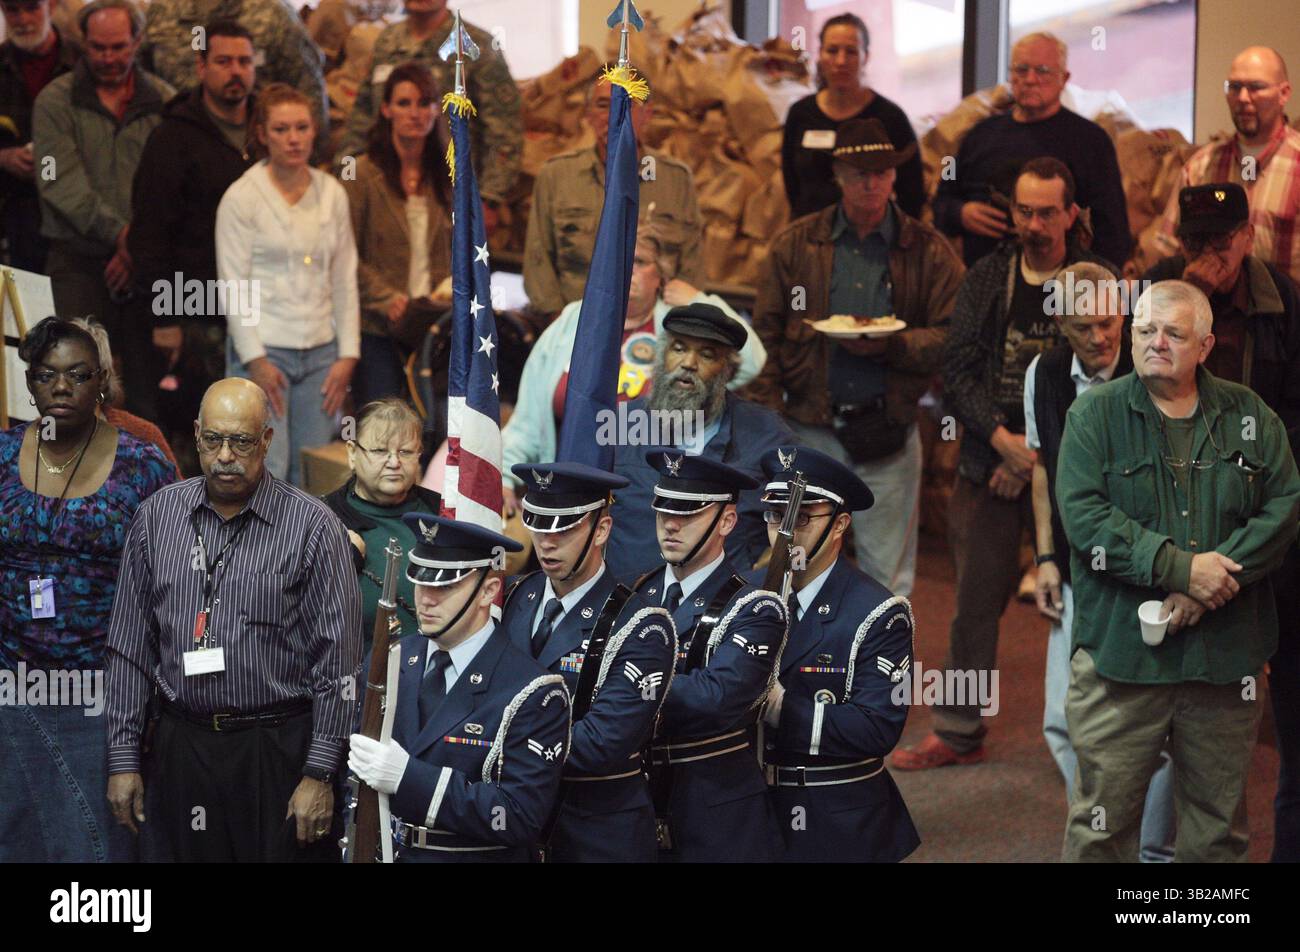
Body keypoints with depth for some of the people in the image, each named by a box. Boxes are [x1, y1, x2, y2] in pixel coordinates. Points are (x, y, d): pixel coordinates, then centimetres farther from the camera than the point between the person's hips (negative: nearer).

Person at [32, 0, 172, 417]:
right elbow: (60, 183, -7)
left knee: (148, 378, 1)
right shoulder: (55, 101, 2)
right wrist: (118, 233, -16)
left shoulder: (163, 101, 8)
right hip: (80, 260, -2)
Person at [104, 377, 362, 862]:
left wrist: (319, 775, -9)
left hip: (280, 753, -3)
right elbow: (129, 647, 8)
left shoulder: (312, 525, -6)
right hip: (180, 746, 3)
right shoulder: (157, 516, 5)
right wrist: (123, 758, 4)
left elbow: (337, 661, -6)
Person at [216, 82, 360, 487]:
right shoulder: (242, 197, -4)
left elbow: (344, 280, 12)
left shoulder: (332, 194, 9)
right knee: (267, 471, -10)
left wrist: (348, 354, 4)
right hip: (264, 350, -4)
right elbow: (233, 285, -7)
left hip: (320, 351, 4)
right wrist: (255, 359, -13)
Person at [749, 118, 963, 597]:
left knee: (887, 577, 4)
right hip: (809, 428, 1)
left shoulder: (927, 250, 4)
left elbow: (952, 338, -1)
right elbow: (765, 334, 4)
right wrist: (767, 414, -7)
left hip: (888, 432, 0)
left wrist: (891, 346, -17)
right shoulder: (794, 245, 5)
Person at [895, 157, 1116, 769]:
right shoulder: (985, 281, 7)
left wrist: (1037, 453, -10)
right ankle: (959, 731, 16)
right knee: (978, 596, 6)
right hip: (989, 465, 2)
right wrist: (1003, 437, -13)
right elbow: (958, 370, 2)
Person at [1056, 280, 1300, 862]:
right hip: (1121, 649, -2)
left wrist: (1211, 583, -14)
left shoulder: (1248, 416, 8)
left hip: (1225, 654, 3)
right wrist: (1181, 568, -19)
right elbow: (1083, 514, -11)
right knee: (1105, 816, -1)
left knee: (1219, 819, 12)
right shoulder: (1095, 415, 1)